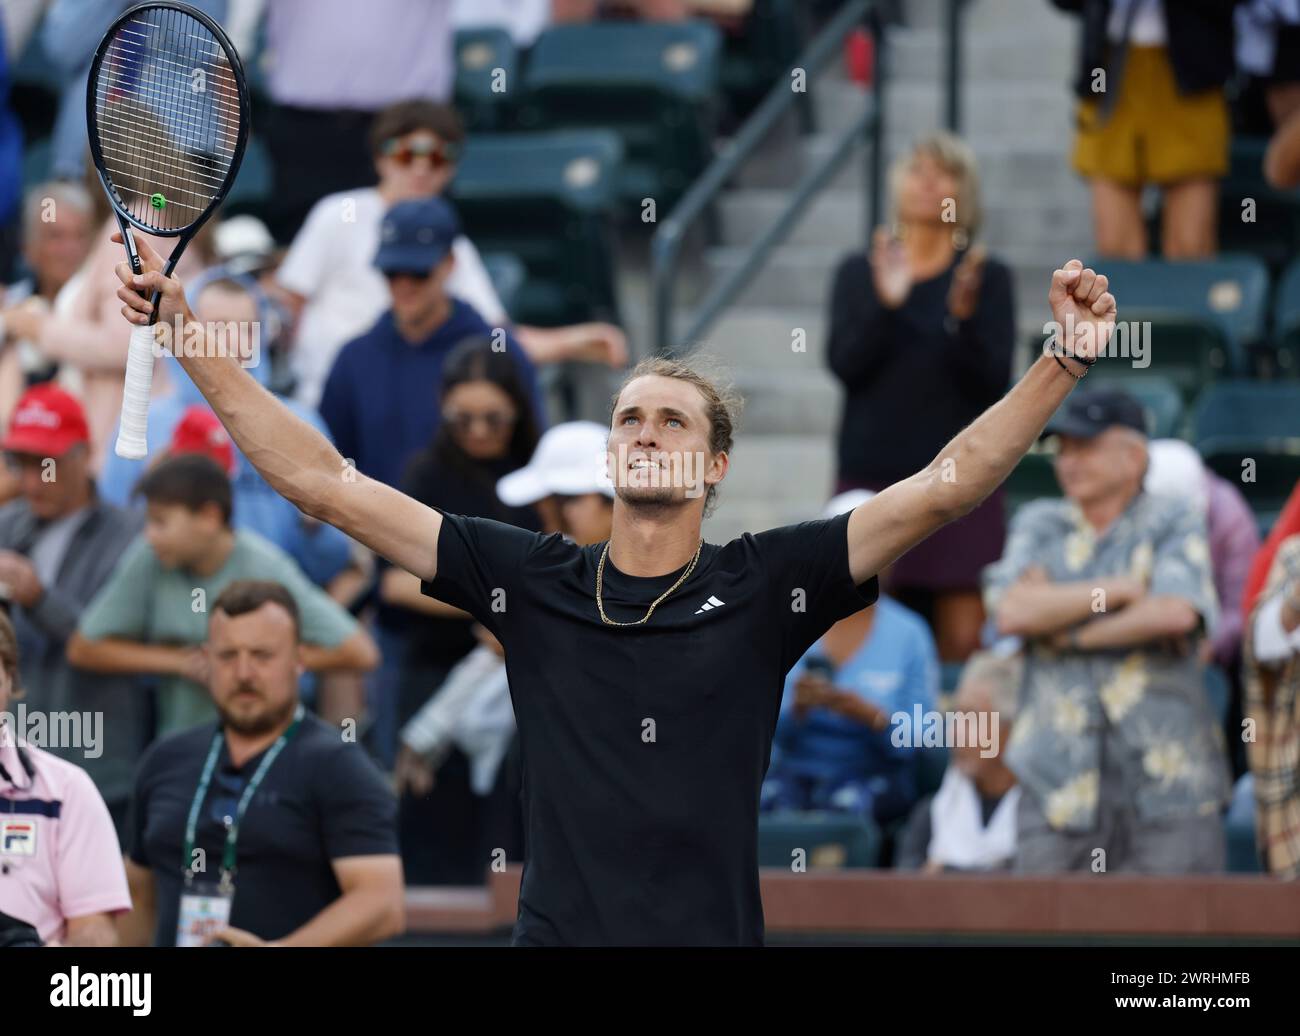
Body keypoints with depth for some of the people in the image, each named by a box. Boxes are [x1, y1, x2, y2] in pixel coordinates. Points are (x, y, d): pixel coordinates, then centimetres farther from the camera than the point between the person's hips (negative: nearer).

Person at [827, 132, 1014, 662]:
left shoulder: (987, 277, 4)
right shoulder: (859, 273, 8)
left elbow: (993, 380, -5)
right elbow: (845, 364, -5)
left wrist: (963, 315, -21)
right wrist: (886, 304, -19)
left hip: (959, 474, -1)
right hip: (873, 472, 1)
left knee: (961, 638, -7)